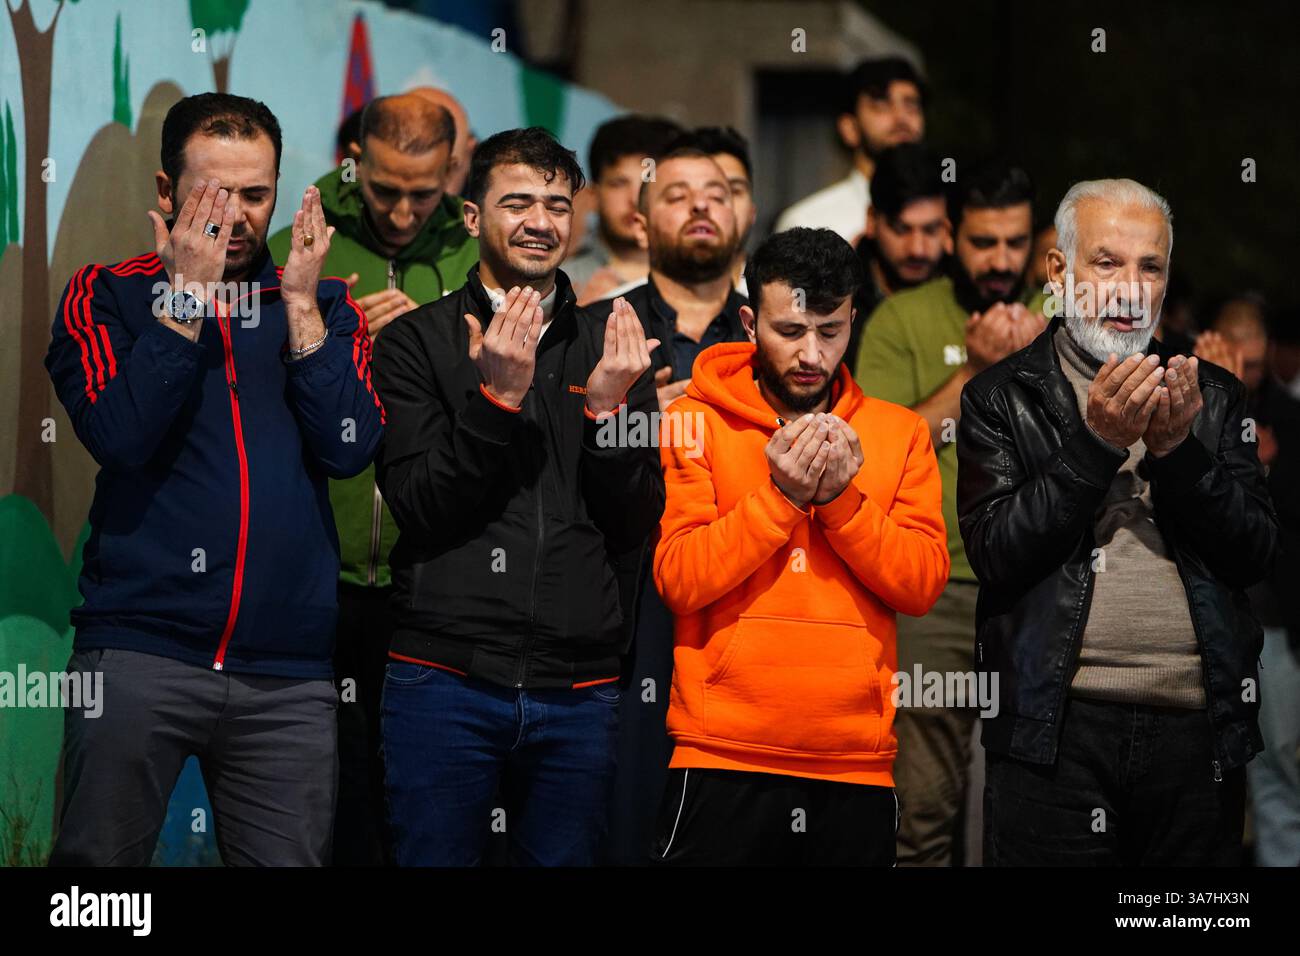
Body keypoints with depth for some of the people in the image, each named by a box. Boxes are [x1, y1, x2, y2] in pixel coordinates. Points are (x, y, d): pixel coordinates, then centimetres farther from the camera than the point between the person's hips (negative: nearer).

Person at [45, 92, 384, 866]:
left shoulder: (326, 305, 12)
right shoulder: (108, 295, 6)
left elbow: (349, 449, -3)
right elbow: (120, 435, -11)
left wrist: (300, 304, -6)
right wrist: (188, 296, -9)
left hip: (288, 668, 2)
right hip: (139, 653, -2)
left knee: (290, 859, 3)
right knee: (101, 859, -3)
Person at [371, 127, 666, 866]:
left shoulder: (612, 352, 12)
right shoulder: (417, 342, 4)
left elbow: (638, 523, 6)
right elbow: (418, 506, -6)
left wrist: (606, 409, -10)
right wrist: (497, 396, -17)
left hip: (580, 687, 3)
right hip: (447, 675, -2)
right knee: (434, 858, 0)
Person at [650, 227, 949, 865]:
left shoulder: (900, 433, 10)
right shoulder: (696, 424, 3)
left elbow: (922, 585, 1)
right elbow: (679, 579, -7)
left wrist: (842, 497, -12)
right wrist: (779, 496, -15)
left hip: (858, 767, 3)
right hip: (724, 762, -2)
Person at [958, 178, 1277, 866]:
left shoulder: (1213, 396, 12)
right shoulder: (1000, 399, 4)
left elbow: (1255, 553, 4)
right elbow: (995, 553, -7)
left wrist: (1177, 448, -11)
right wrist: (1098, 443, -15)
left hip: (1196, 726, 3)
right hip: (1057, 725, -2)